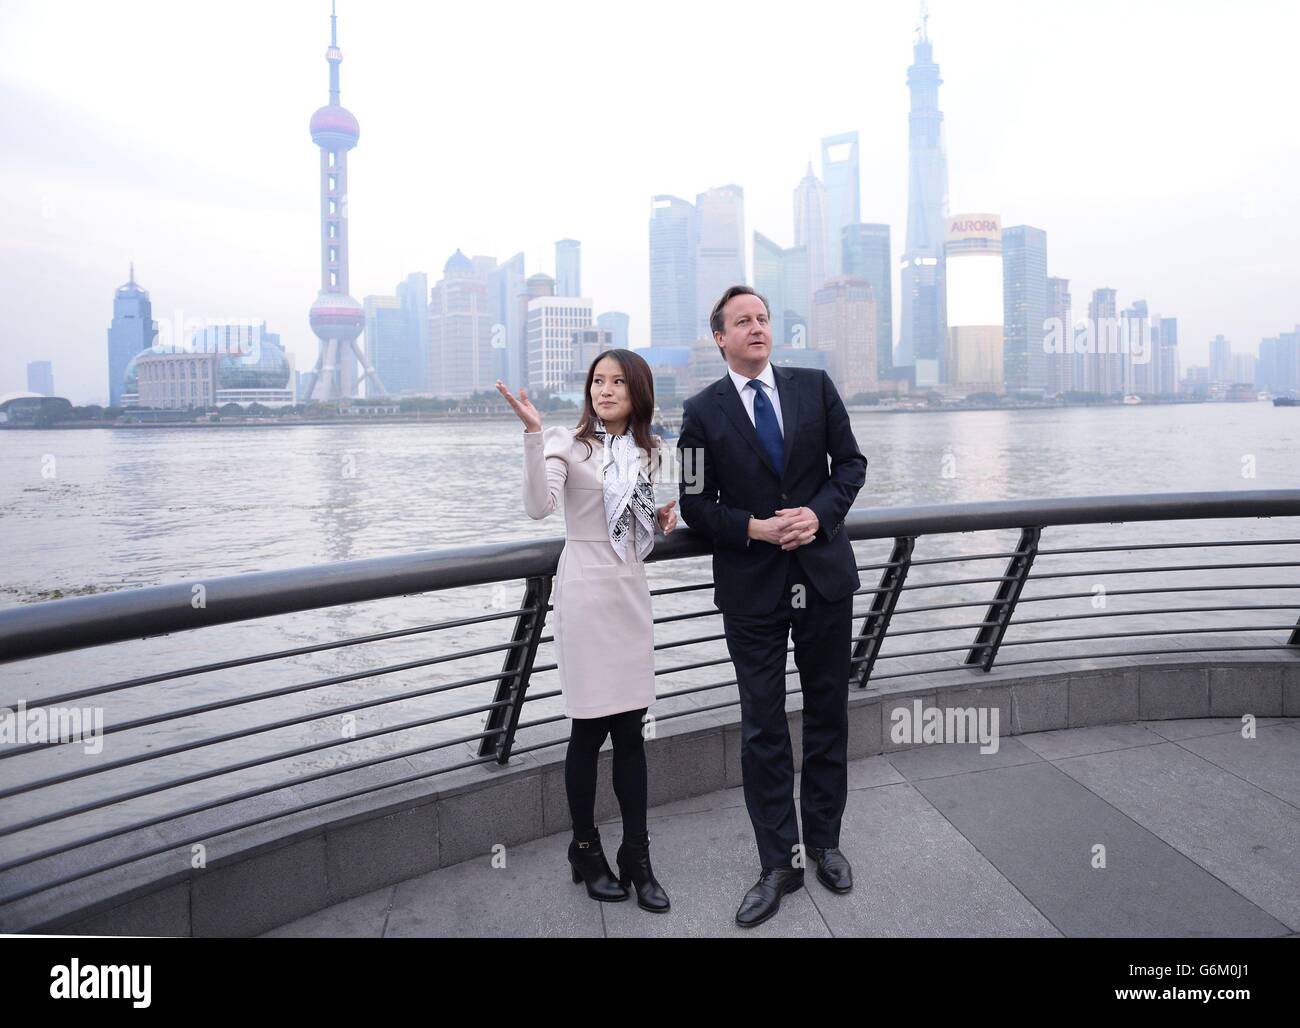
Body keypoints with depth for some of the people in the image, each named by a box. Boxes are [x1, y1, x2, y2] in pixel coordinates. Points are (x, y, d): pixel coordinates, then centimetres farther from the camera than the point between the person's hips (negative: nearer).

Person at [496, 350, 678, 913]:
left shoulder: (648, 451, 11)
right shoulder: (568, 444, -6)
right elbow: (538, 505, -24)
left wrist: (664, 516, 3)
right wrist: (533, 433, -31)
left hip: (631, 591, 5)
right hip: (585, 591, -5)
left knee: (630, 728, 8)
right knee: (589, 728, 3)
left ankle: (636, 857, 18)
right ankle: (586, 850, 21)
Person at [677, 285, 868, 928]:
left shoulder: (815, 386, 3)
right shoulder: (703, 411, -2)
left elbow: (850, 462, 6)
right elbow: (695, 504, -1)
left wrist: (821, 512, -11)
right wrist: (753, 528, -16)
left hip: (824, 575, 2)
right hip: (752, 587, -2)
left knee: (828, 716, 14)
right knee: (763, 730, 3)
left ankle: (824, 843, 32)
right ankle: (779, 864, 18)